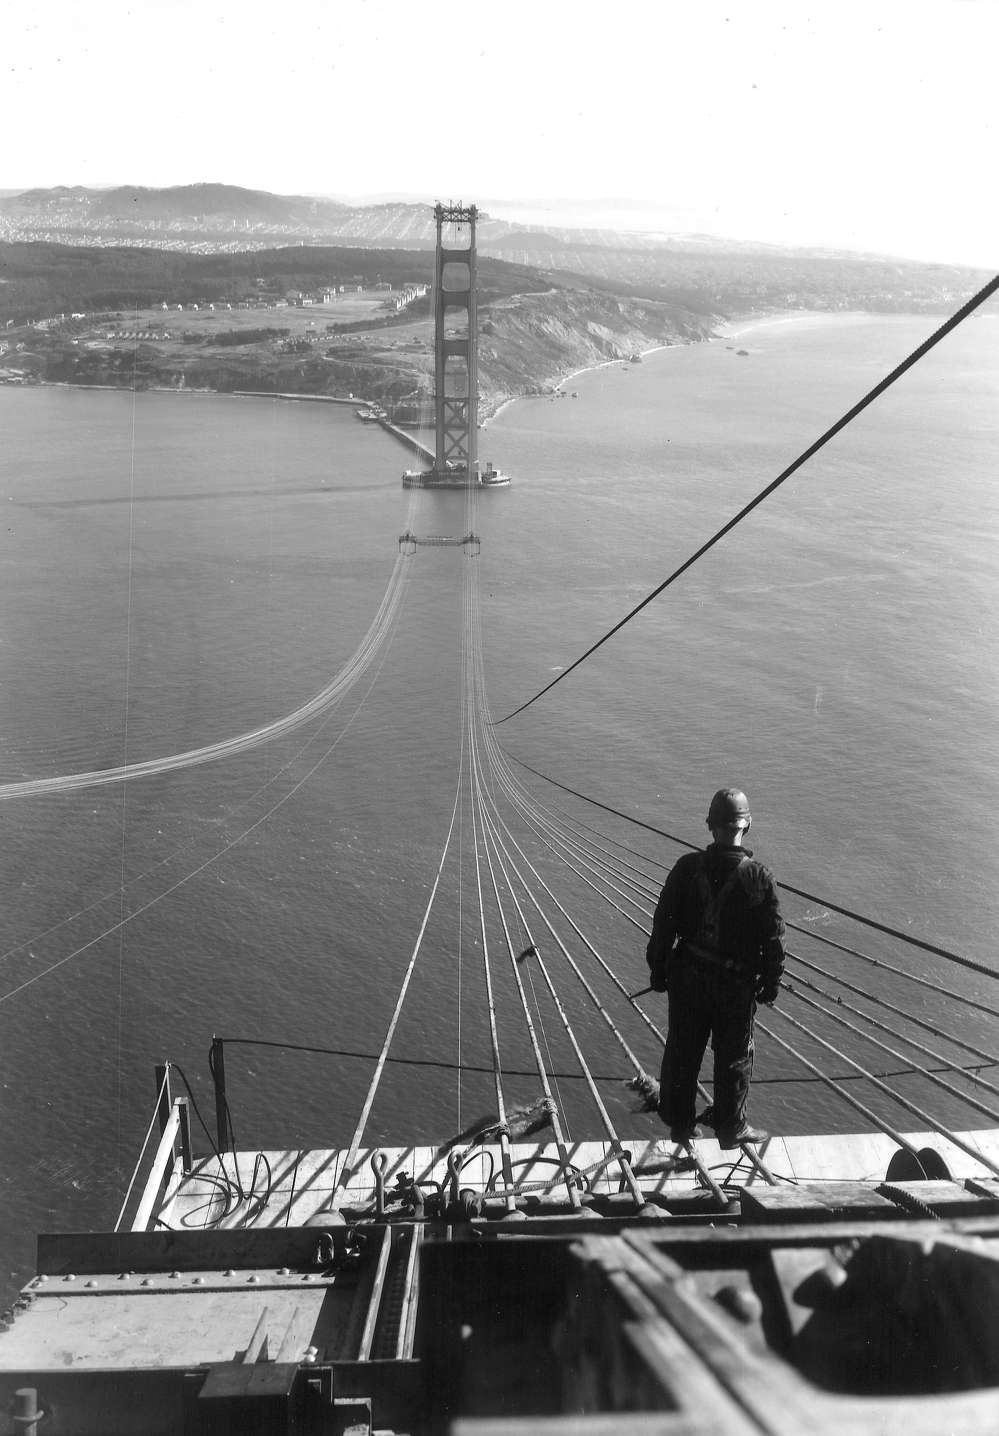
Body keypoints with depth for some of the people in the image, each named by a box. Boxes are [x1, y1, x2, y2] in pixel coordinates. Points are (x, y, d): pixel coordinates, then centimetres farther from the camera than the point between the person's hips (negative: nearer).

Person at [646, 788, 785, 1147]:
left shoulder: (687, 867, -11)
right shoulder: (760, 878, -15)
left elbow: (664, 922, -5)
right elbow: (773, 938, -9)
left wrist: (658, 968, 7)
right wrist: (771, 983, 5)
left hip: (688, 977, 2)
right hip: (737, 983, -1)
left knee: (682, 1053, 17)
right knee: (734, 1058, 17)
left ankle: (679, 1124, 31)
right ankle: (731, 1129, 31)